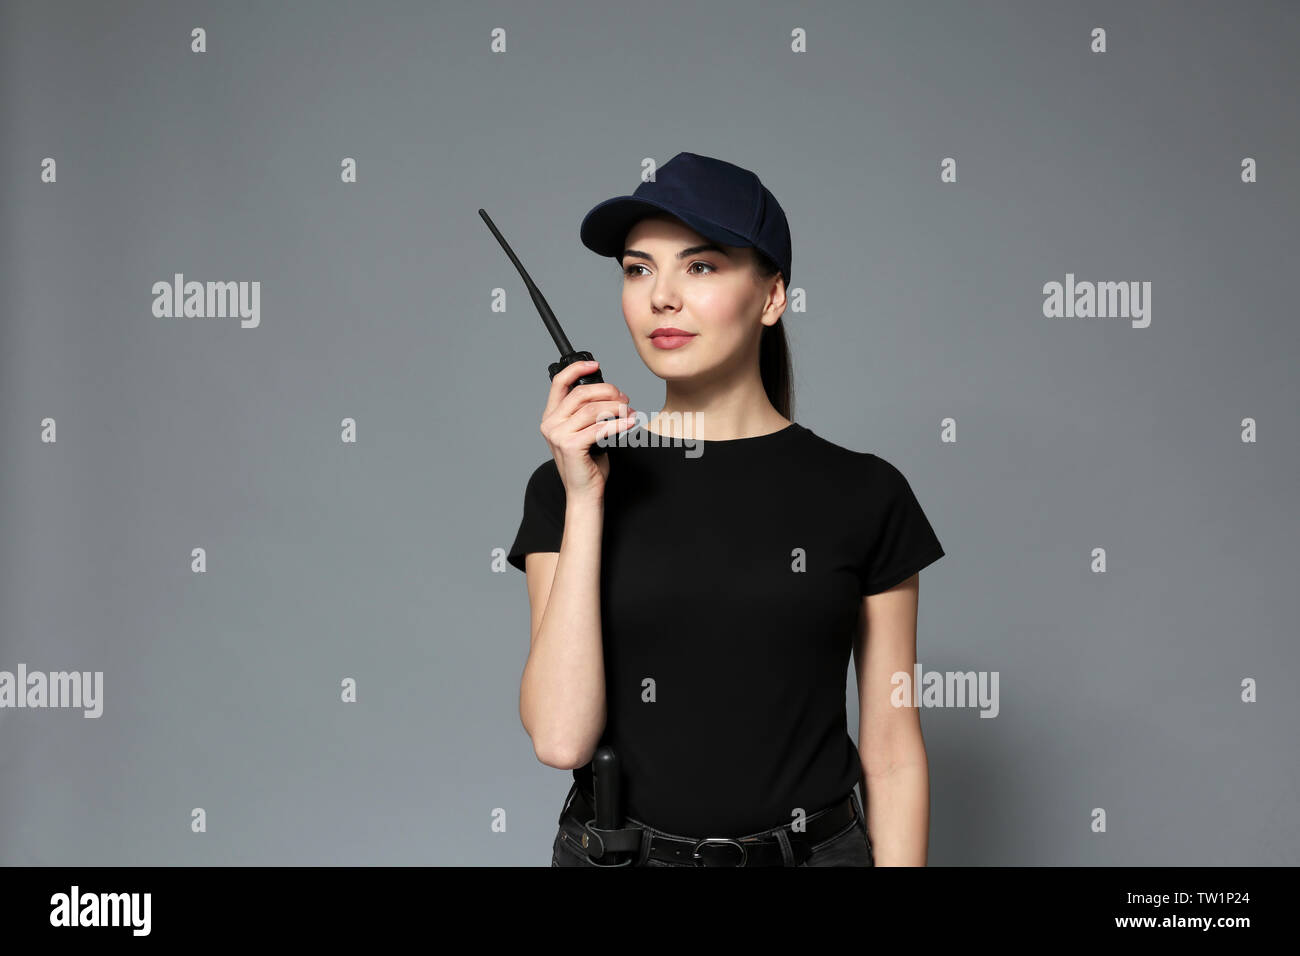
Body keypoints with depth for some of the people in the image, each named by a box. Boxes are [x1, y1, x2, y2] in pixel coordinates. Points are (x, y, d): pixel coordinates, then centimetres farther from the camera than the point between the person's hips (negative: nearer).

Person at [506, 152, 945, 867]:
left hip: (816, 848, 0)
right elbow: (560, 736, -15)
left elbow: (892, 753, -3)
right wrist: (585, 500, -17)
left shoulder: (863, 495, -5)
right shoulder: (567, 486, -4)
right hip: (617, 848, 0)